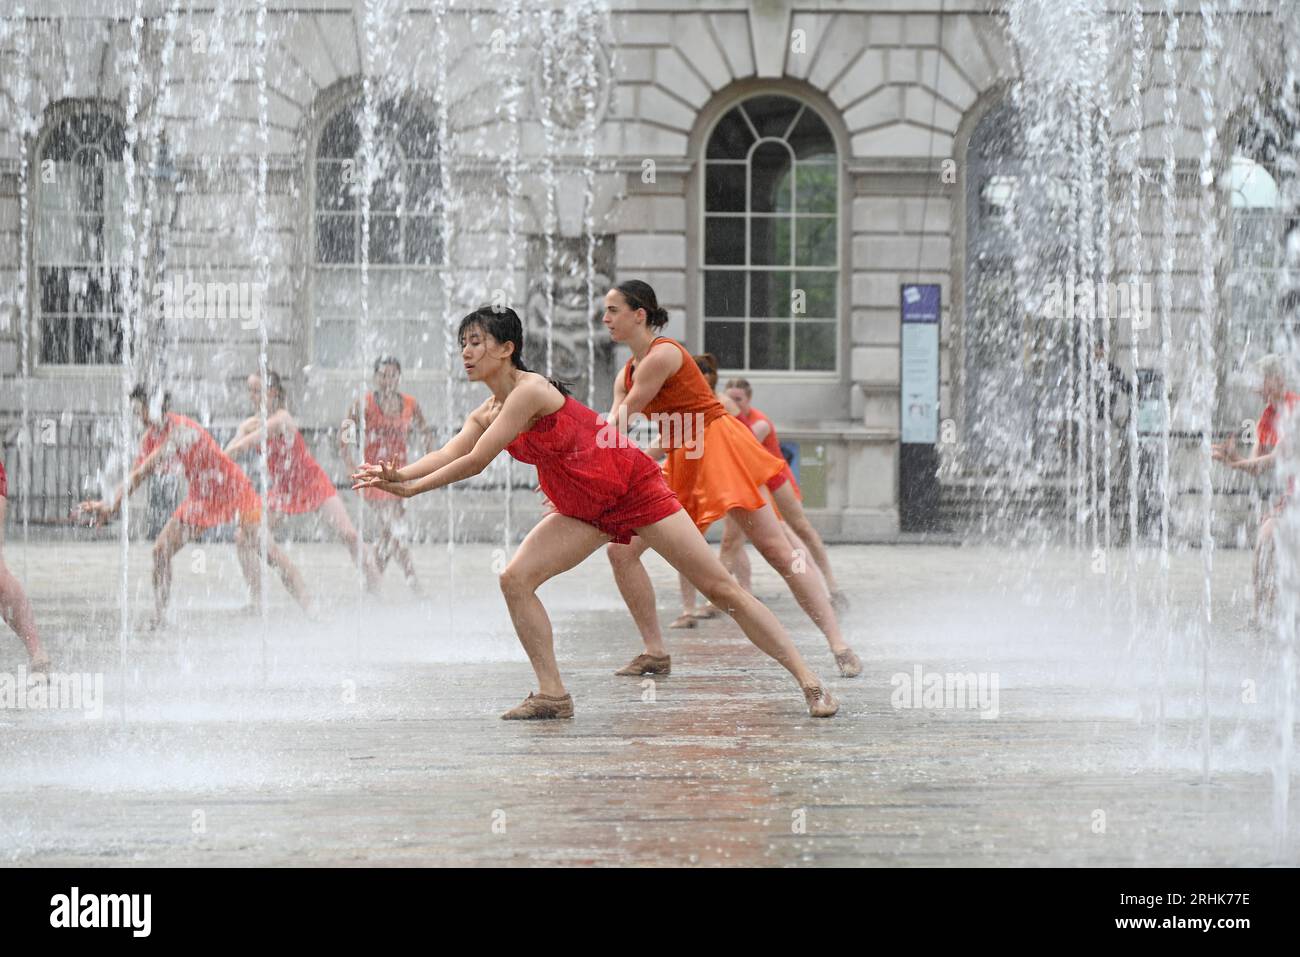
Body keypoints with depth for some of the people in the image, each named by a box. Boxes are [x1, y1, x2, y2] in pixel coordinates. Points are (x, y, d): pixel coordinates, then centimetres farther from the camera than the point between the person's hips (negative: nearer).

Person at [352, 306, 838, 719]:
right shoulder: (488, 413, 3)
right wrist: (397, 473, -26)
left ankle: (810, 682, -4)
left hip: (635, 490, -8)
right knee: (516, 579, -9)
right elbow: (449, 453, -10)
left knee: (720, 587, -7)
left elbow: (474, 463, -24)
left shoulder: (529, 392, -24)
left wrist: (411, 488, -18)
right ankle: (552, 694, -4)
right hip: (584, 511, 8)